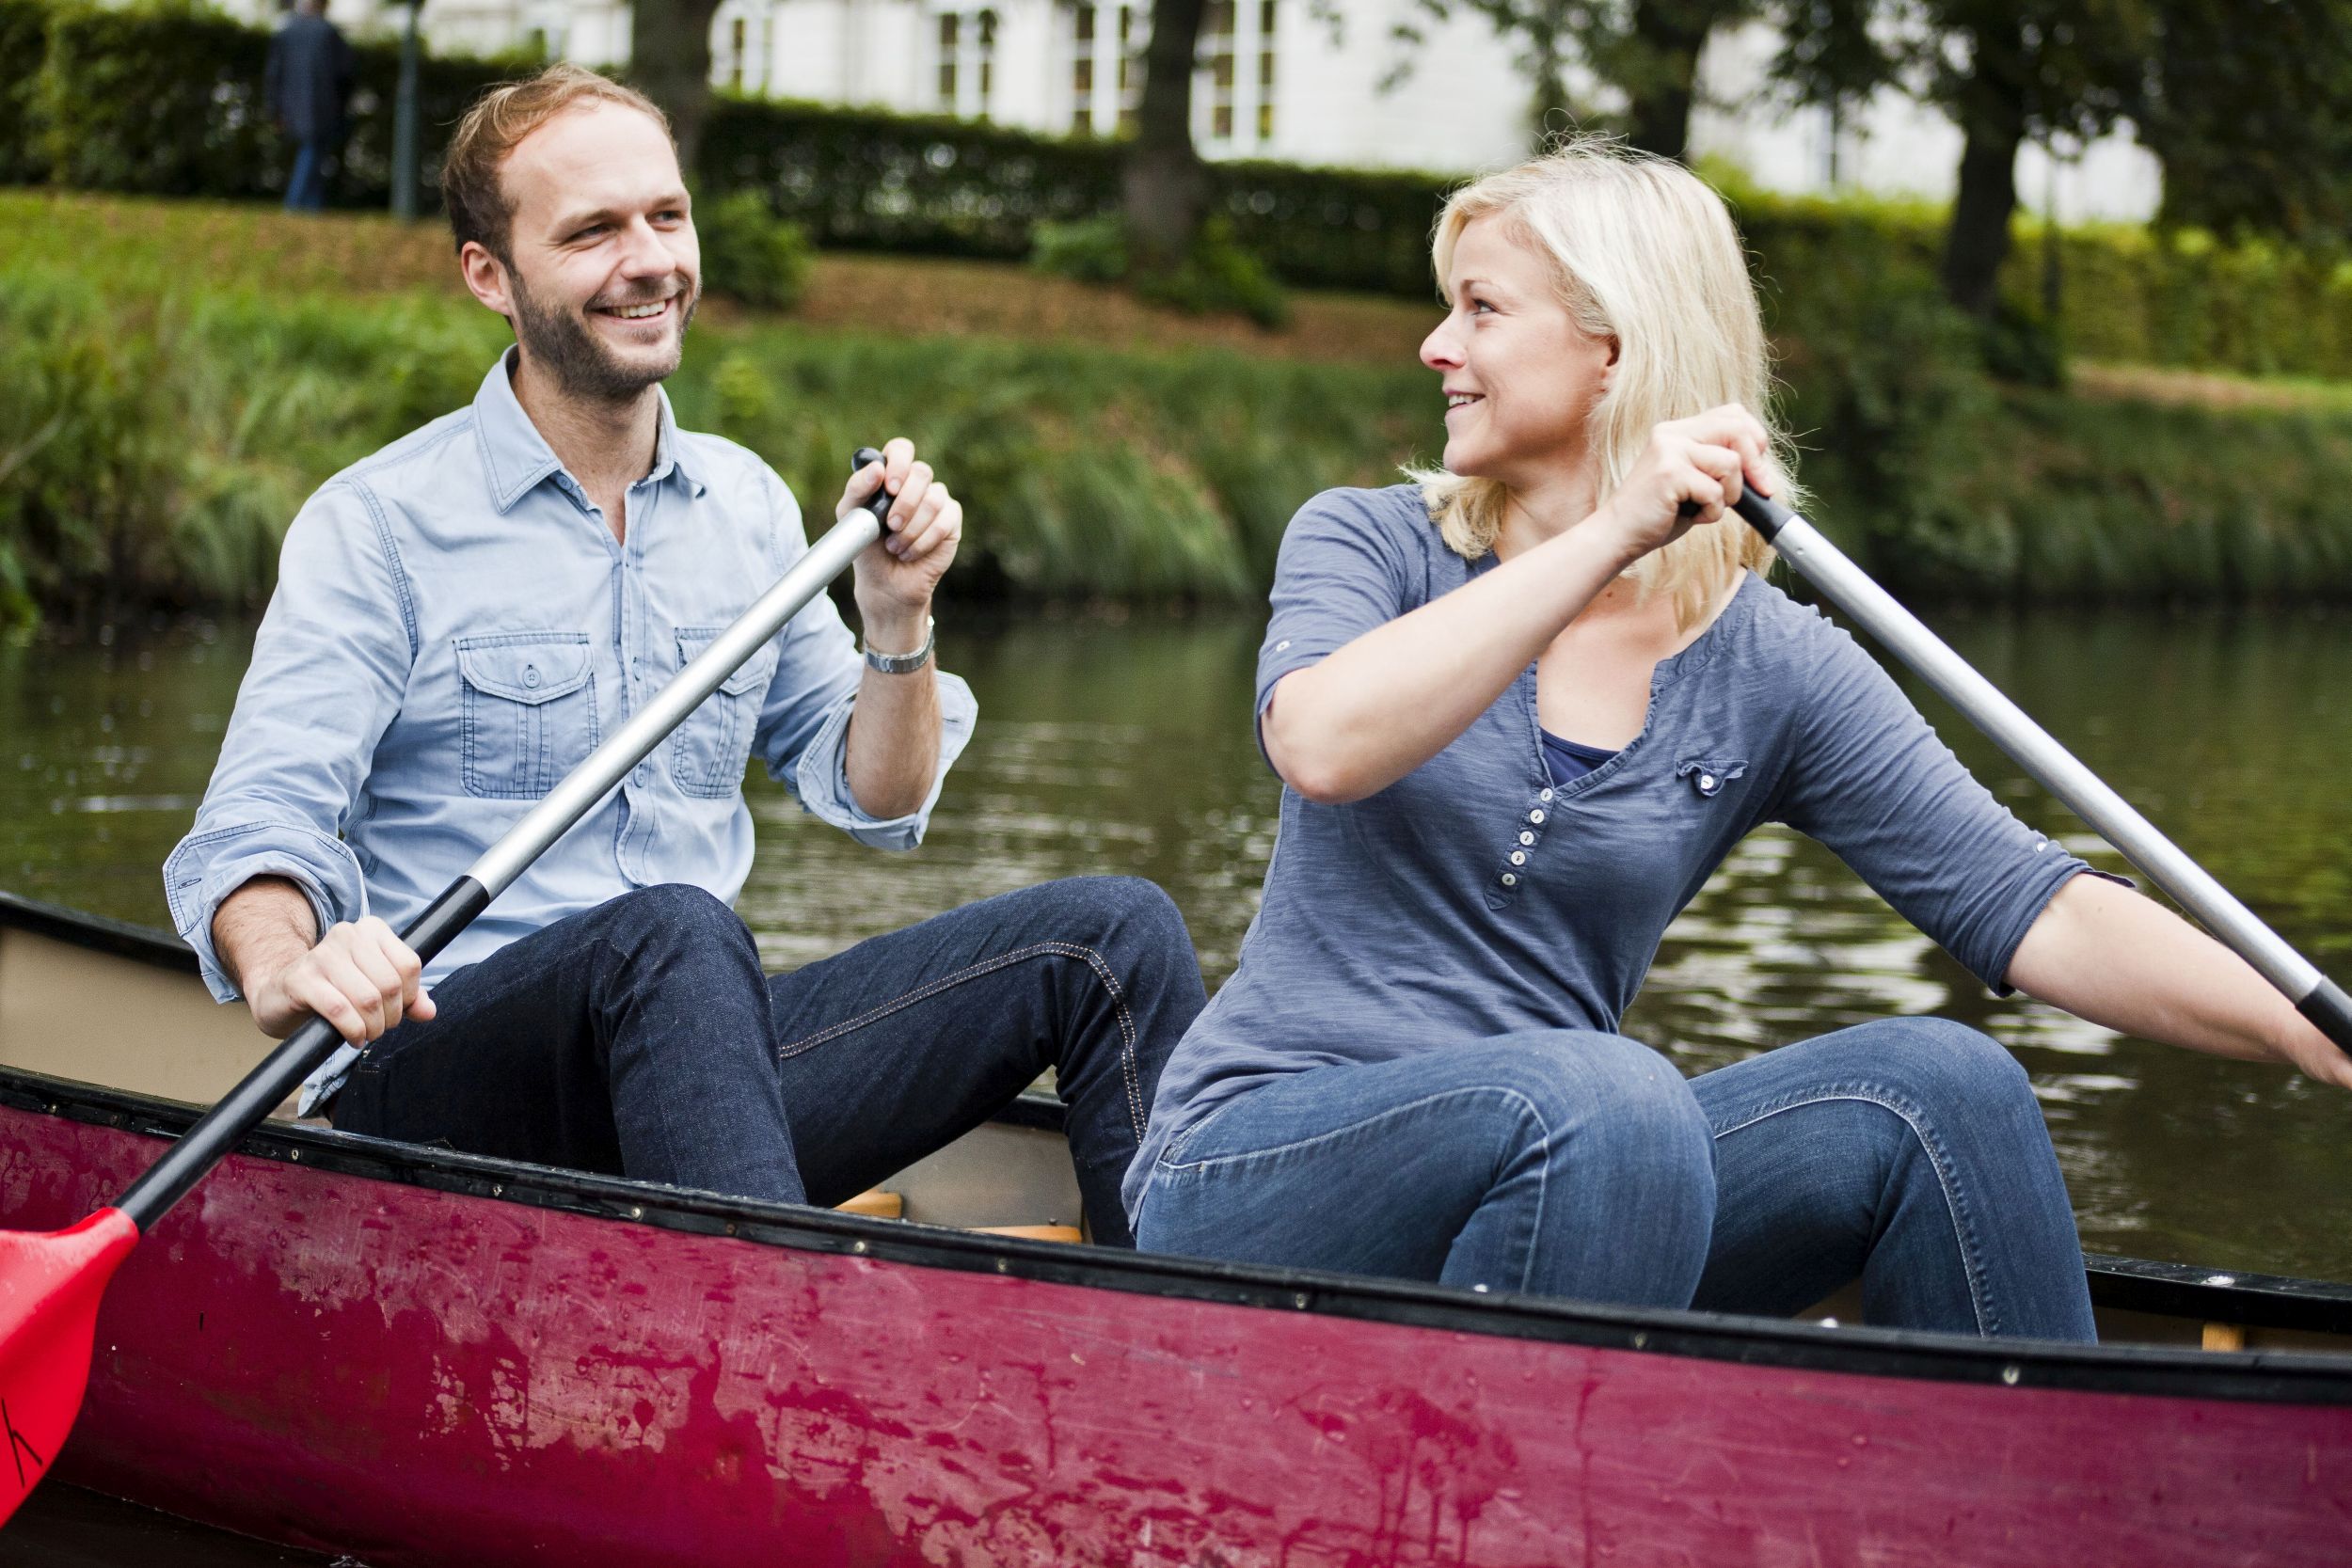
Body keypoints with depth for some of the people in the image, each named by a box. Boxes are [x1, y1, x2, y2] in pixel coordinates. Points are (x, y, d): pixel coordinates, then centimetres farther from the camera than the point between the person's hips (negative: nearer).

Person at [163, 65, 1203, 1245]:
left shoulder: (746, 505, 14)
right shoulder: (377, 528, -3)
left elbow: (876, 805, 20)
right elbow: (255, 827, -13)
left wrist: (895, 621, 1)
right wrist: (287, 973, -36)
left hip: (704, 1050, 6)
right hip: (433, 1084, -5)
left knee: (1114, 929, -11)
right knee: (669, 931, -39)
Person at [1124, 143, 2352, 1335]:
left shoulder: (1770, 669, 3)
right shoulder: (1366, 546, 0)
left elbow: (2042, 917, -5)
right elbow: (1324, 747, -23)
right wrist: (1608, 536, -26)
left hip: (1551, 1185, 3)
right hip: (1259, 1185, -3)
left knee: (1937, 1089, -17)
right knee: (1604, 1099, -33)